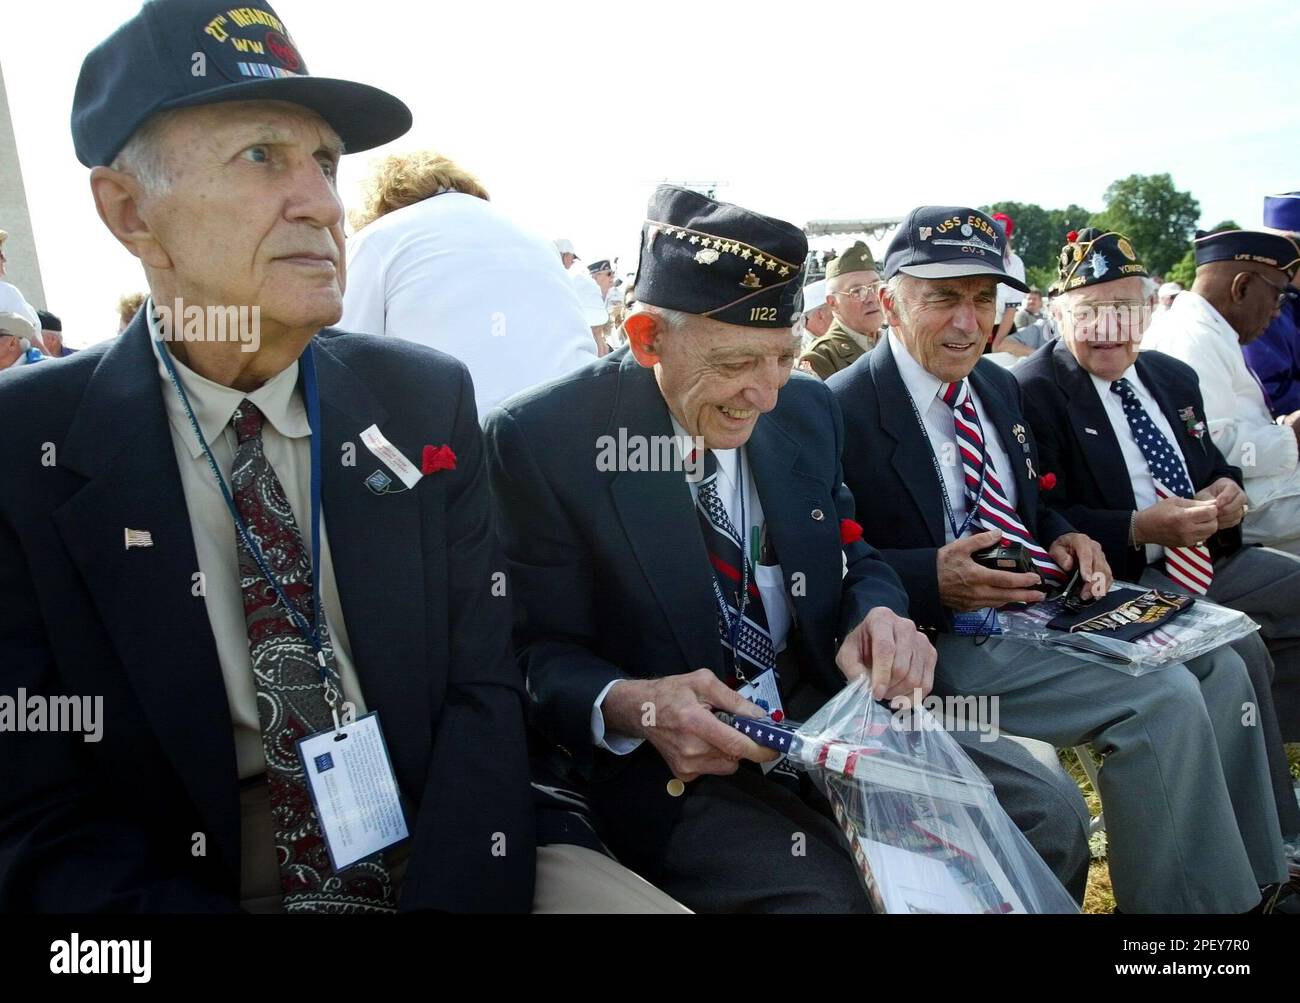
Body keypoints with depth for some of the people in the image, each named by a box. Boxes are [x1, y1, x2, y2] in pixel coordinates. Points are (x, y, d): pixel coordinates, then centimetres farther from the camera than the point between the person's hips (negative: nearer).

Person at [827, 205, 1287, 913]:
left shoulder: (997, 385, 12)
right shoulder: (843, 411, -14)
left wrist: (1063, 539, 2)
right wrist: (930, 580, -29)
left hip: (1045, 607, 9)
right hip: (949, 643, -8)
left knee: (1217, 666, 2)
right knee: (1162, 698, -20)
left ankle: (1248, 883, 17)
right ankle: (1185, 901, 1)